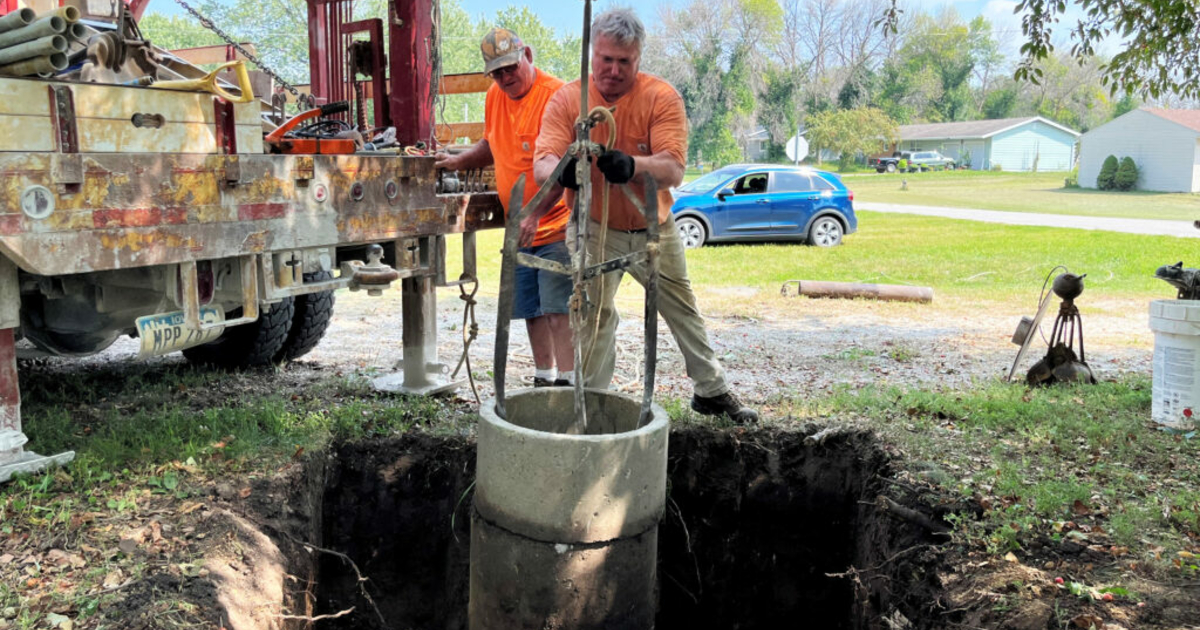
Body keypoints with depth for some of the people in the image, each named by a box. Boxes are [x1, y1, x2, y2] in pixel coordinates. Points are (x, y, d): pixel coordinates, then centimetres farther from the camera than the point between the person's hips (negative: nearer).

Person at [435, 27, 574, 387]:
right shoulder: (495, 96, 9)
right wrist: (460, 162, 13)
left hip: (555, 226, -8)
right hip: (519, 227, 8)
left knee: (558, 310, -11)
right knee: (531, 310, 13)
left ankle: (567, 382, -4)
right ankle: (543, 379, 24)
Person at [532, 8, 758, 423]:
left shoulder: (662, 97, -16)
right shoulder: (567, 99, -12)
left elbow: (673, 170, -27)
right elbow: (542, 163, -24)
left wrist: (632, 165, -48)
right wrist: (561, 170, -48)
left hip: (655, 228, 1)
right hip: (596, 230, -1)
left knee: (684, 311, 14)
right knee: (596, 314, -5)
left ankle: (711, 392, 32)